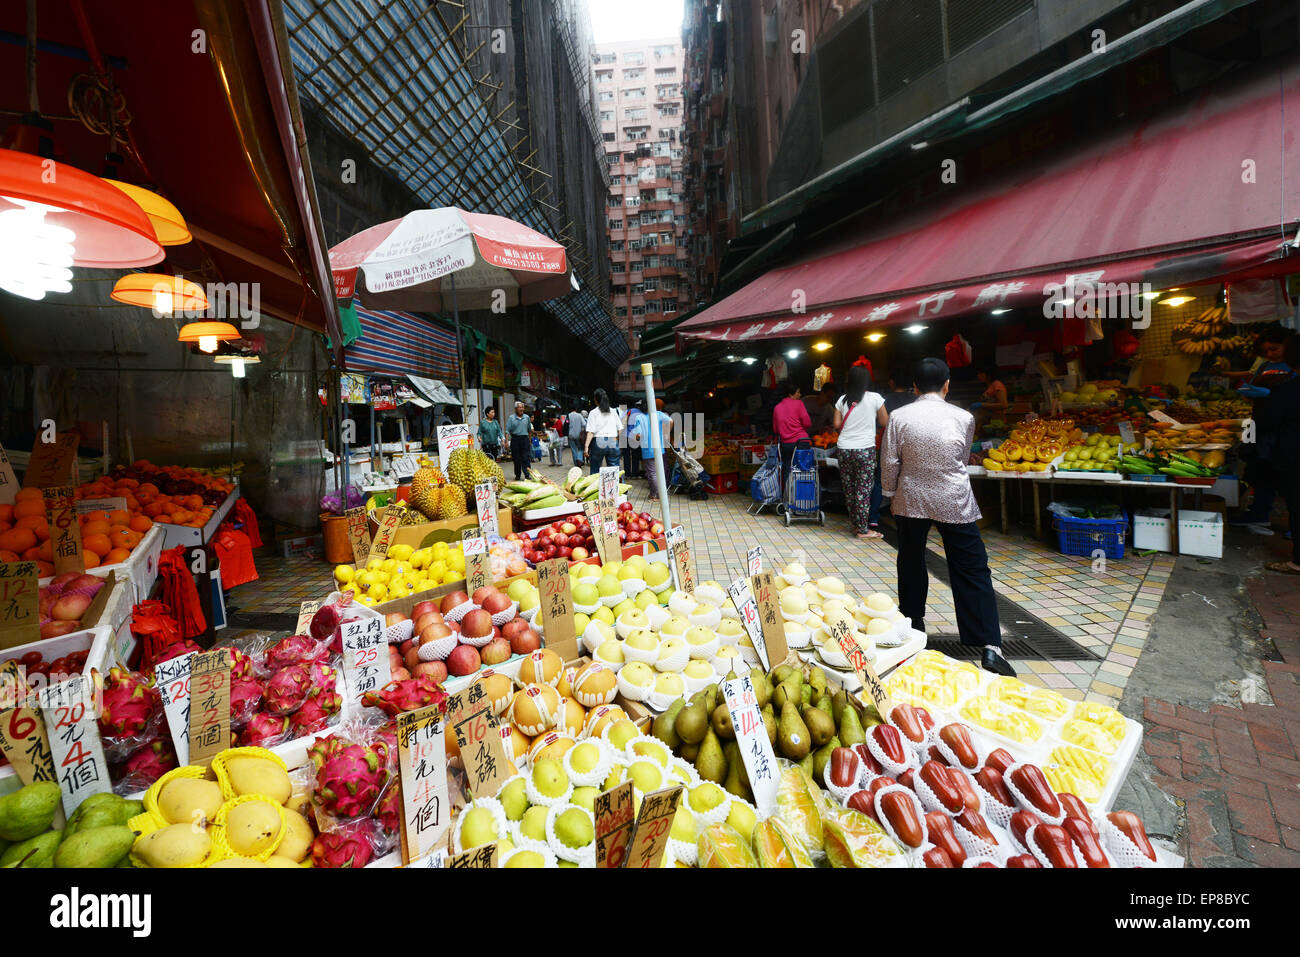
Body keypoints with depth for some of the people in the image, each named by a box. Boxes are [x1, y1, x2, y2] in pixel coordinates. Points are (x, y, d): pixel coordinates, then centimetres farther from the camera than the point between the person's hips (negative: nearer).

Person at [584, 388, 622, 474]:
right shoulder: (613, 412, 10)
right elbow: (619, 429, 8)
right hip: (613, 443, 2)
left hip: (598, 442, -2)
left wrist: (586, 446, -11)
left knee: (595, 471, 6)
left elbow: (591, 432, -8)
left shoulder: (593, 413, 0)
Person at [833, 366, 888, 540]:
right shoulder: (875, 398, -3)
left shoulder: (842, 399, 5)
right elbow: (885, 423, 2)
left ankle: (856, 524, 24)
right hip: (865, 449, -4)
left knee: (849, 488, 12)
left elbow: (837, 424, 4)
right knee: (863, 490, 1)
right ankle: (863, 530, 6)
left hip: (843, 449, 4)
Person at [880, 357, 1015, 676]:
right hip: (954, 503, 0)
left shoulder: (899, 417, -7)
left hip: (911, 501, 1)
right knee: (973, 572, 5)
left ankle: (913, 626, 31)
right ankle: (990, 647, 1)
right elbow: (964, 458, 11)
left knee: (911, 566, 17)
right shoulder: (963, 417, -4)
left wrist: (891, 494, 11)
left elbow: (890, 463, -4)